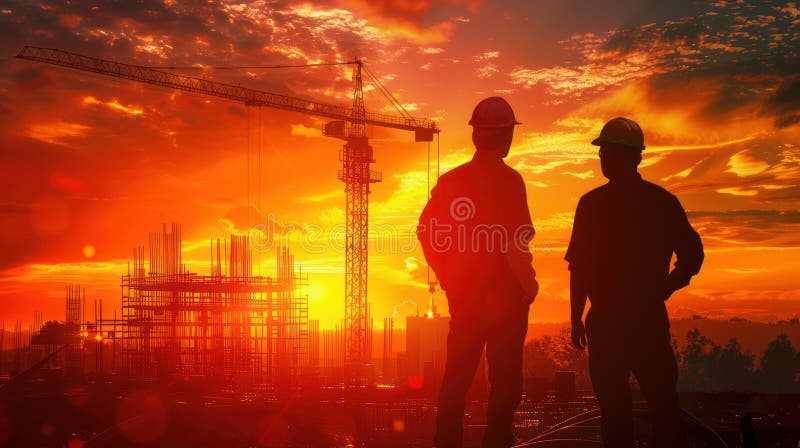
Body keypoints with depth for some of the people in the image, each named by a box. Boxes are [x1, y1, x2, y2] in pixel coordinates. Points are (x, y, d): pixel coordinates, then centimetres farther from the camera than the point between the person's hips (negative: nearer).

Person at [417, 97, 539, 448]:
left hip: (464, 294, 5)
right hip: (506, 294, -5)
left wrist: (449, 276, 10)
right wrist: (528, 283, -8)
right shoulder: (509, 180, -14)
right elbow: (515, 240, -22)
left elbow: (426, 231, 3)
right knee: (505, 377, 3)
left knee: (458, 374, 14)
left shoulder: (451, 180, 3)